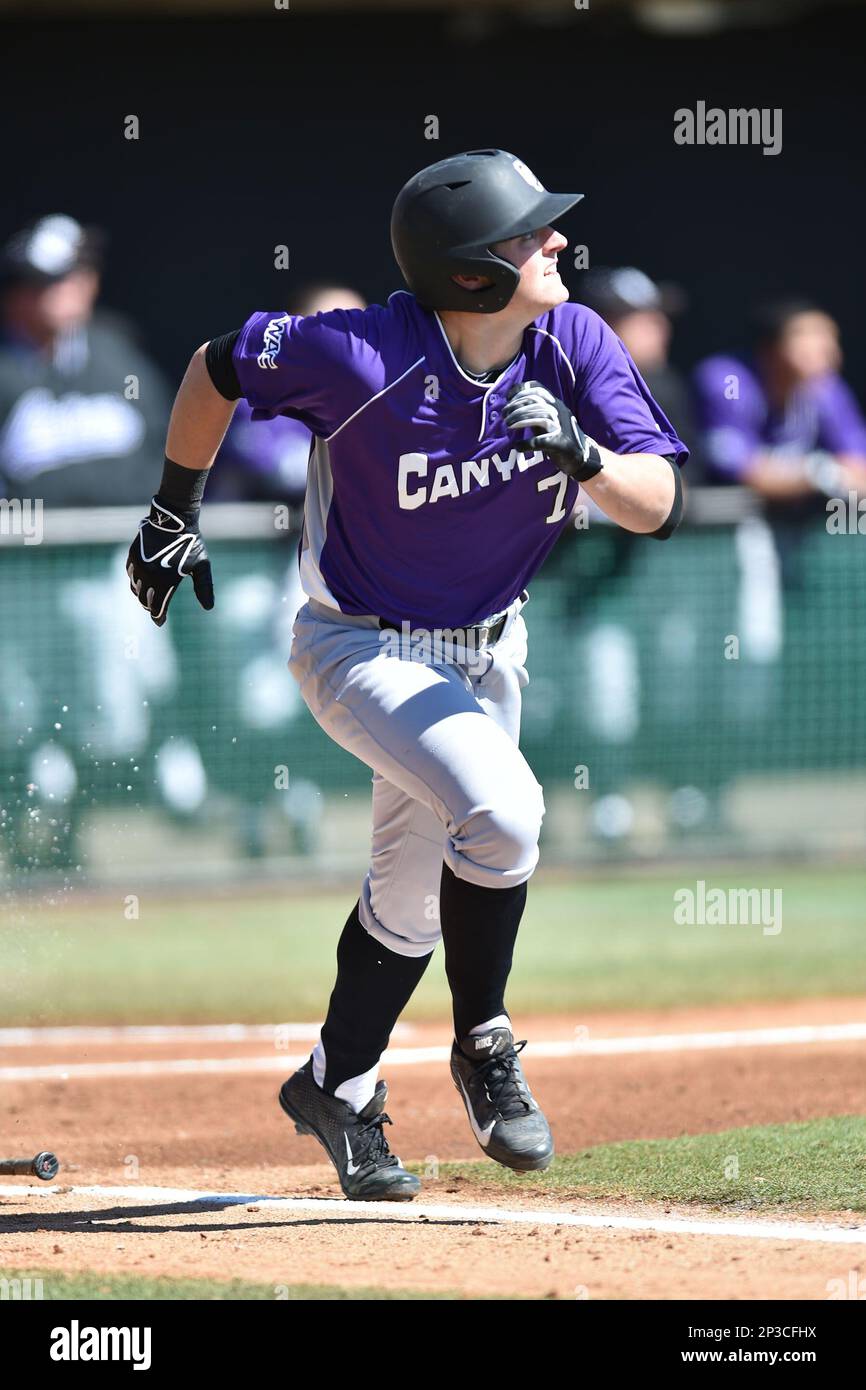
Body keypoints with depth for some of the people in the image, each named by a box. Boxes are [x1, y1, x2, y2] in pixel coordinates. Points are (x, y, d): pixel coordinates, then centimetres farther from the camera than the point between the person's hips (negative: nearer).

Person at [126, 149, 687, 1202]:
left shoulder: (577, 346, -14)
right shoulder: (367, 359, -26)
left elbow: (655, 505, -18)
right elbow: (216, 366, -9)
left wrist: (582, 455, -38)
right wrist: (176, 509, 0)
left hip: (482, 654, 6)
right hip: (361, 650, -6)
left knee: (412, 896, 15)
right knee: (500, 808, -28)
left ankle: (337, 1089, 37)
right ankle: (484, 1050, -7)